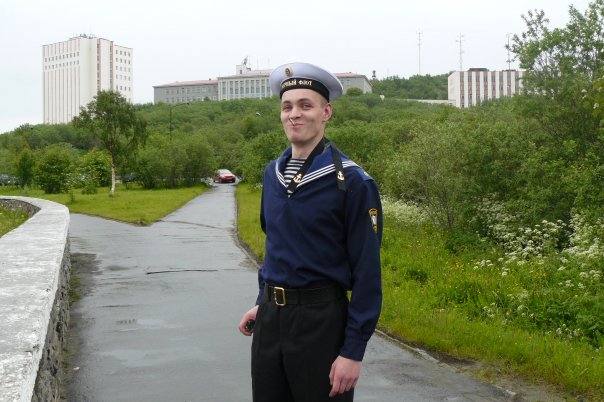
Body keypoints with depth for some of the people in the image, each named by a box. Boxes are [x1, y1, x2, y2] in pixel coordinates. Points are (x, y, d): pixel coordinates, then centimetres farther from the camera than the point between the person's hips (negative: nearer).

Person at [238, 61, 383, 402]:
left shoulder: (353, 181, -13)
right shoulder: (272, 173, 6)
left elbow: (367, 273, -13)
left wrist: (353, 351, -15)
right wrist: (262, 303, 17)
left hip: (320, 321, -6)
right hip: (270, 318, 6)